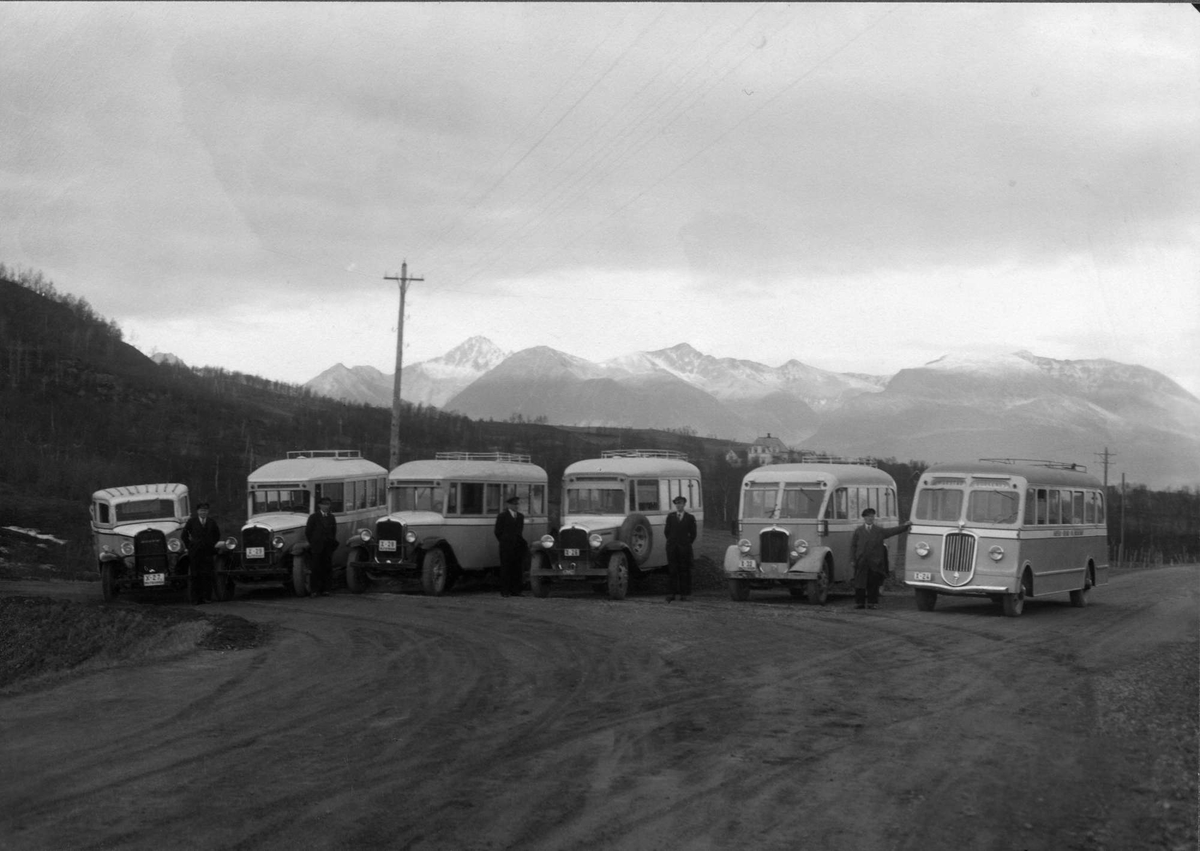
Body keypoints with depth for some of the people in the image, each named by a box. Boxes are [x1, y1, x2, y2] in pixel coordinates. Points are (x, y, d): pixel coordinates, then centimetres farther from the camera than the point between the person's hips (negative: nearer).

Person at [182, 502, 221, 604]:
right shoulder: (191, 521, 3)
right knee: (195, 576, -2)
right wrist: (189, 546, 4)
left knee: (207, 575, -5)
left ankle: (206, 597, -1)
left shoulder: (211, 522, 9)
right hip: (195, 553, -1)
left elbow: (217, 535, 23)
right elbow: (183, 535, 9)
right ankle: (196, 598, 1)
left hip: (207, 552, 1)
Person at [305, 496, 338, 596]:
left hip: (328, 547, 3)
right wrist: (313, 543, 4)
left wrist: (332, 542, 10)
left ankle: (325, 589, 3)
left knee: (327, 568, 0)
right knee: (316, 569, -5)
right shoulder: (314, 517, 3)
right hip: (317, 547, -3)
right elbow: (308, 531, 4)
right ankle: (315, 590, -3)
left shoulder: (331, 517, 13)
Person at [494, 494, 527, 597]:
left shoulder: (520, 516, 16)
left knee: (517, 569, 2)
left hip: (518, 546, 5)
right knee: (505, 568, -3)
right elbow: (498, 532, 2)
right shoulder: (502, 516, 1)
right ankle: (504, 591, -1)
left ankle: (515, 590, 7)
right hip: (506, 546, -5)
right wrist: (504, 542, 2)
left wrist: (522, 542, 8)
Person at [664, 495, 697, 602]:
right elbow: (666, 531, 13)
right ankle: (672, 593, -1)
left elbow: (693, 533, 8)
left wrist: (687, 544, 5)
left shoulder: (690, 517, 5)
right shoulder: (670, 516, 10)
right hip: (672, 547, 1)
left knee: (684, 571, -1)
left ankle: (684, 594, 2)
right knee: (672, 570, -2)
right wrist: (671, 541, 10)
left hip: (684, 548, -1)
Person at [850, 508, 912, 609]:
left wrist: (905, 525, 0)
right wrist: (853, 559, -2)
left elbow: (892, 531, 9)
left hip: (875, 562, 1)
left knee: (873, 584, 1)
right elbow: (853, 546, 7)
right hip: (861, 562, -1)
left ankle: (872, 602, 7)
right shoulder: (858, 531, 9)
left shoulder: (879, 531, 14)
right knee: (860, 583, -1)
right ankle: (859, 602, 7)